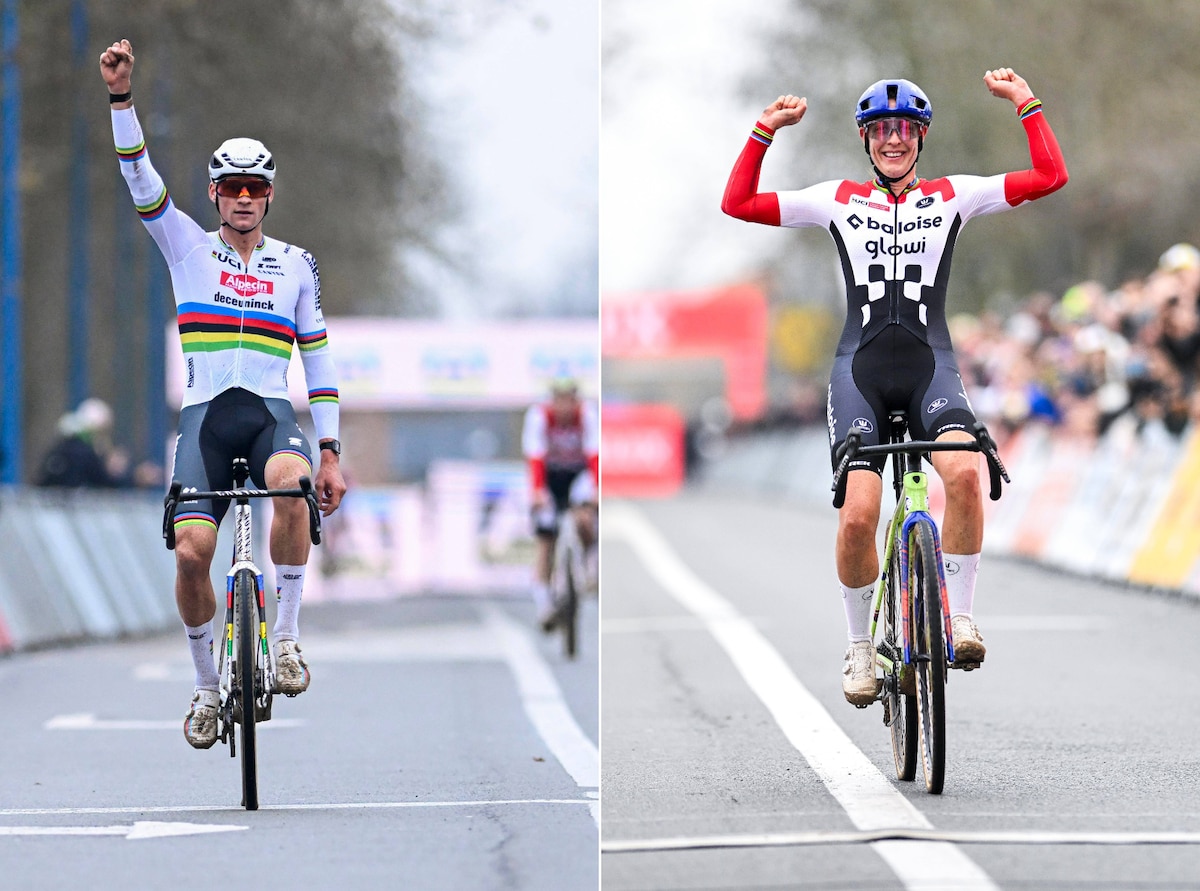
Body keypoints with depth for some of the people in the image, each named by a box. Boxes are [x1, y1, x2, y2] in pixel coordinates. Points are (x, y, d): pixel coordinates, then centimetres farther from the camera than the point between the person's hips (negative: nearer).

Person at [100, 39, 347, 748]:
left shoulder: (296, 265, 12)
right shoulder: (190, 247, 10)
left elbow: (319, 361, 14)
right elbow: (141, 178, -4)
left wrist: (331, 454, 8)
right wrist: (122, 97, -18)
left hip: (274, 412, 0)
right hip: (206, 415, 0)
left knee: (291, 483, -36)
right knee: (192, 549, -18)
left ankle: (287, 634, -22)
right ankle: (208, 684, 5)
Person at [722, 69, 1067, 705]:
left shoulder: (951, 196, 12)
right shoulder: (838, 200, 13)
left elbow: (1050, 177, 5)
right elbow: (737, 203, 9)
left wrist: (1026, 103, 1)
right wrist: (765, 132, 2)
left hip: (931, 365, 0)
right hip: (861, 366, 0)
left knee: (964, 469, -31)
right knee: (857, 515, -18)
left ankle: (960, 617, -16)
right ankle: (862, 646, 4)